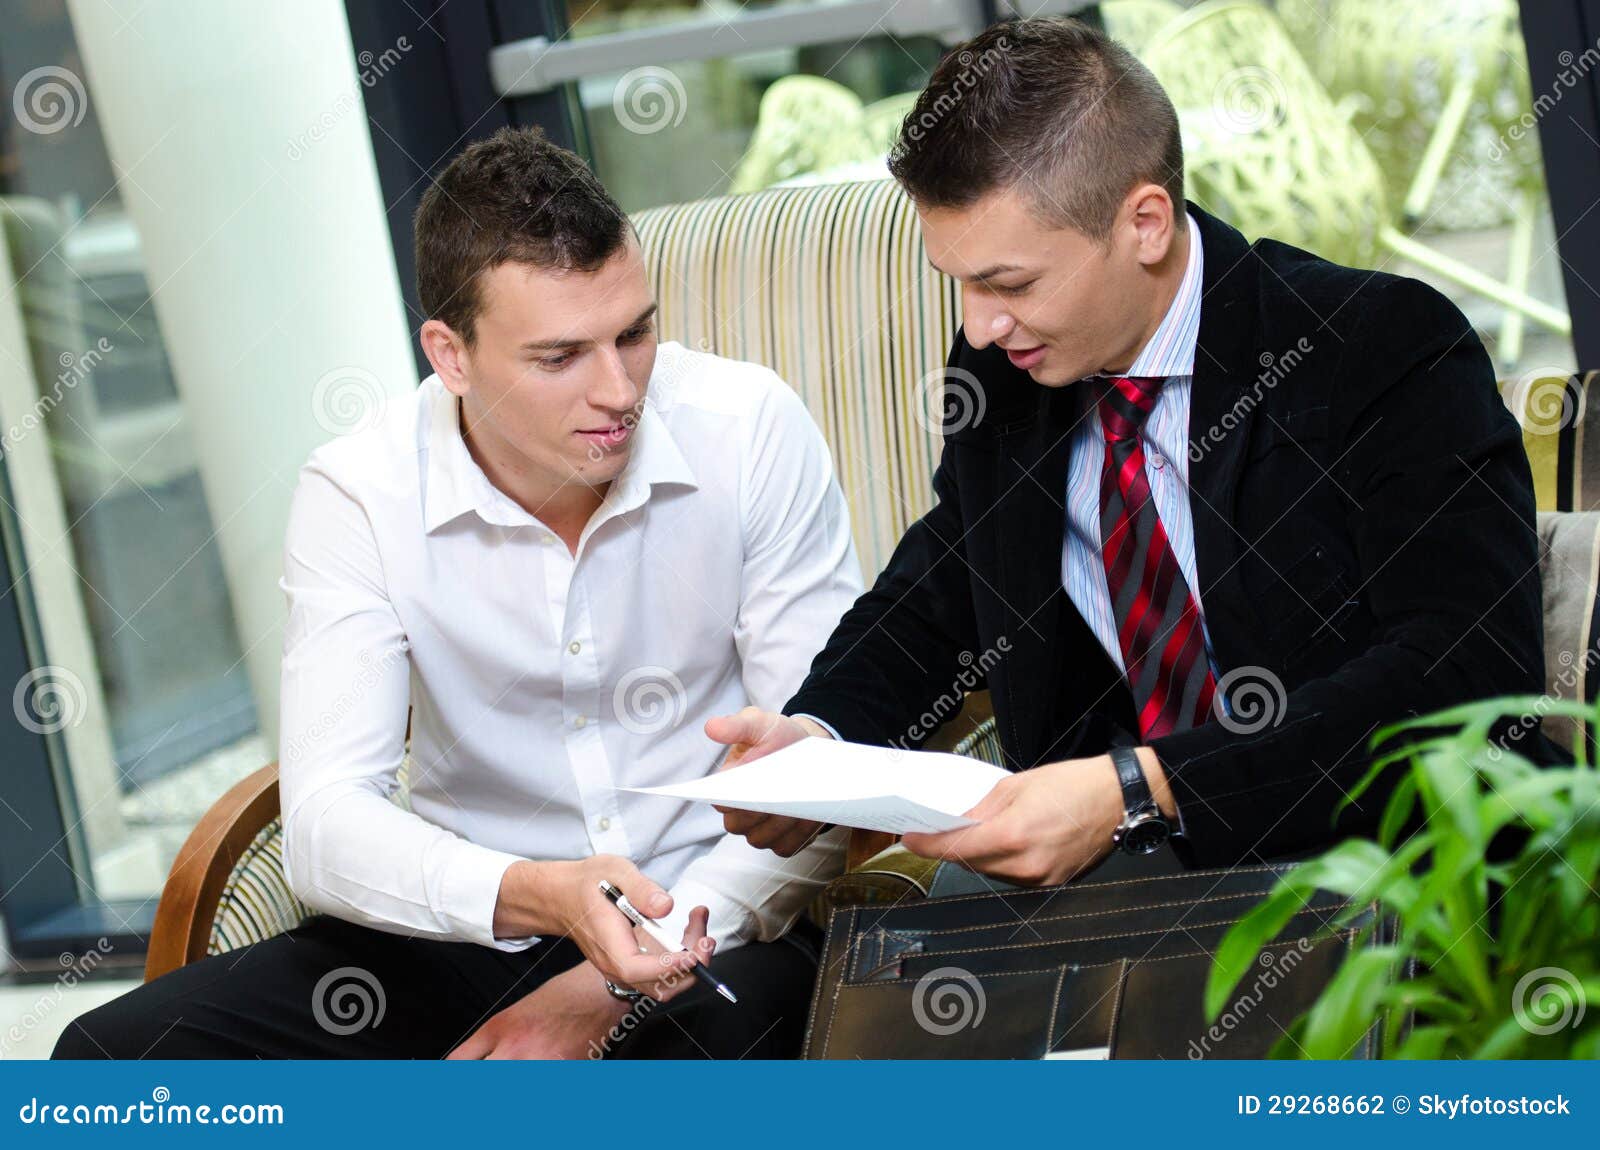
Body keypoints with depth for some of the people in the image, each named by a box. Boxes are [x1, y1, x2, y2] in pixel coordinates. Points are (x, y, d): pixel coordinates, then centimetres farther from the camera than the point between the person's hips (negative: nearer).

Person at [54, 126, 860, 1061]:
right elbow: (327, 823, -16)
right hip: (465, 938, 3)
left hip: (718, 925, -3)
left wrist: (613, 992, -18)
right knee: (110, 1060, -16)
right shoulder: (358, 494, -8)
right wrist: (542, 896, -37)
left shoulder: (751, 432, -10)